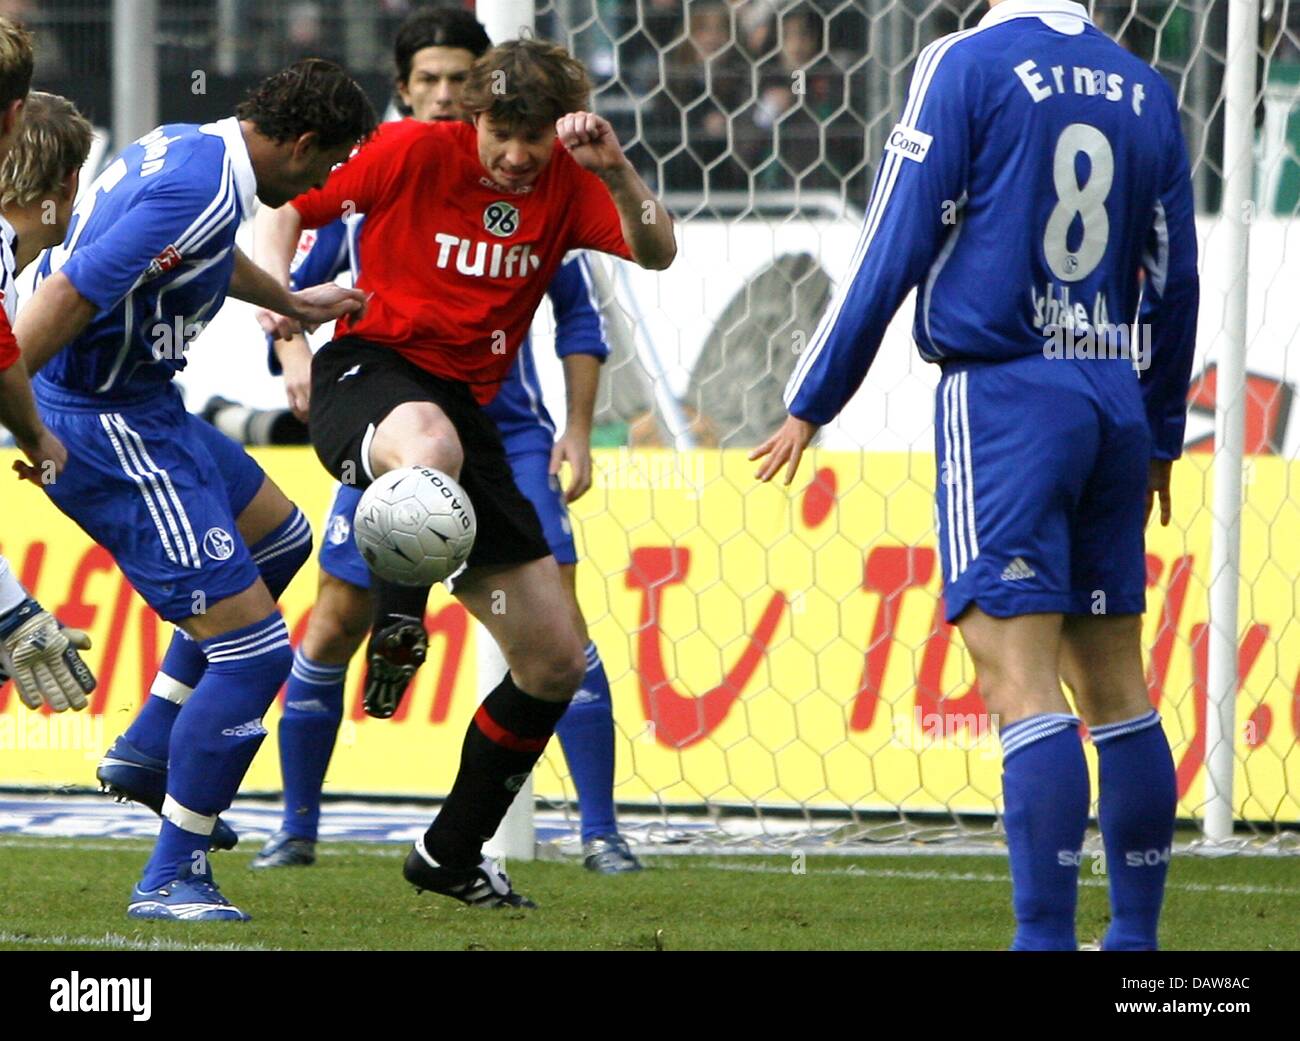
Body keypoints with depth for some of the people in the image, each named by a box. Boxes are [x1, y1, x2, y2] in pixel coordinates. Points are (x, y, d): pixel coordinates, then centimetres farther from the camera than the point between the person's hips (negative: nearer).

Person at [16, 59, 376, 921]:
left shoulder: (184, 147, 8)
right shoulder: (202, 193, -23)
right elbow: (70, 296, -28)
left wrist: (291, 302, 47)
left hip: (143, 407, 11)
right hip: (108, 429, -11)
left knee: (279, 538, 29)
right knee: (255, 647, -9)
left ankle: (149, 750, 28)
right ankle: (173, 879, 0)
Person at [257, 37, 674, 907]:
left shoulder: (567, 185, 6)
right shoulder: (414, 151, -4)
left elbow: (657, 253, -9)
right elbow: (290, 207, 4)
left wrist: (618, 172, -26)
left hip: (467, 404, 5)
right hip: (370, 371, -5)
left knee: (556, 660, 3)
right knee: (431, 442, -48)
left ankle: (452, 854, 16)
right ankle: (399, 627, -42)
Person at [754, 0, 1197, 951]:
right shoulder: (1147, 92, 12)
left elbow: (895, 248, -6)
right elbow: (1174, 278, 17)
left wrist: (810, 406, 1)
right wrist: (1159, 436, 28)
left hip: (1005, 394, -6)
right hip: (1115, 400, 6)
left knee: (1022, 682, -11)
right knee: (1115, 685, 11)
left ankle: (1047, 936, -17)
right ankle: (1136, 937, 14)